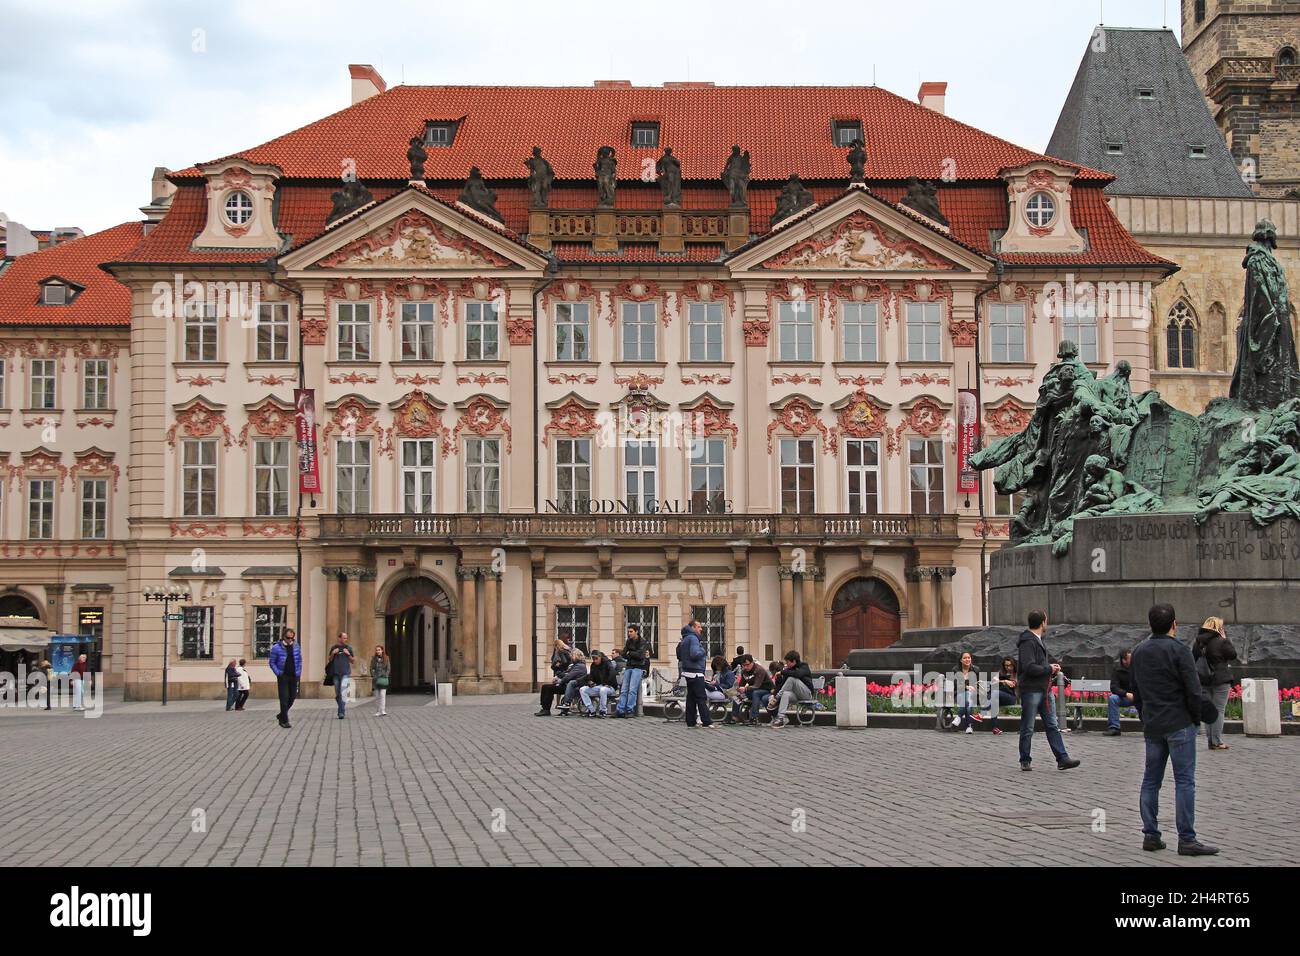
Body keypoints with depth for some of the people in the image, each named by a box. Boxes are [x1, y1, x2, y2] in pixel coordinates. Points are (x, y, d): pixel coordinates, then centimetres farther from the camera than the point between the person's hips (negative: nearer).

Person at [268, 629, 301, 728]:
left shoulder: (296, 647, 6)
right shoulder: (276, 647, -7)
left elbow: (299, 660, 15)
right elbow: (272, 662, -2)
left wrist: (299, 671, 6)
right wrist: (278, 673, -10)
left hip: (293, 676, 5)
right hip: (283, 676, -4)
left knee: (292, 697, 9)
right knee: (284, 698, -6)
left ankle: (281, 715, 30)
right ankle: (284, 721, -1)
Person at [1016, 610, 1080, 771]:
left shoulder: (1039, 641, 17)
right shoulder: (1028, 642, -16)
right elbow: (1029, 667, -25)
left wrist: (1052, 670, 6)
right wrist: (1049, 669, -13)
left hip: (1043, 690, 9)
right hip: (1030, 690, -9)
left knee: (1052, 726, 6)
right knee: (1028, 728, 1)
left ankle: (1062, 759, 6)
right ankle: (1025, 761, 11)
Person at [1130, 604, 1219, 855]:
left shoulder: (1138, 652, 11)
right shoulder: (1179, 650, -11)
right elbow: (1193, 690, -14)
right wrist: (1196, 719, -1)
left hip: (1152, 727, 6)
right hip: (1179, 724, -6)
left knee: (1151, 780, 11)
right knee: (1184, 781, -4)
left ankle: (1150, 835, 12)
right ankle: (1186, 839, -5)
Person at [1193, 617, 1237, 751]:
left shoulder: (1197, 642, 5)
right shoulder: (1220, 642, -13)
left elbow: (1194, 659, 9)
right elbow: (1233, 655, -4)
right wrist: (1226, 639, 1)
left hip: (1204, 681, 6)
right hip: (1220, 681, -6)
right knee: (1219, 710, 0)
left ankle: (1210, 740, 14)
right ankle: (1217, 742, -1)